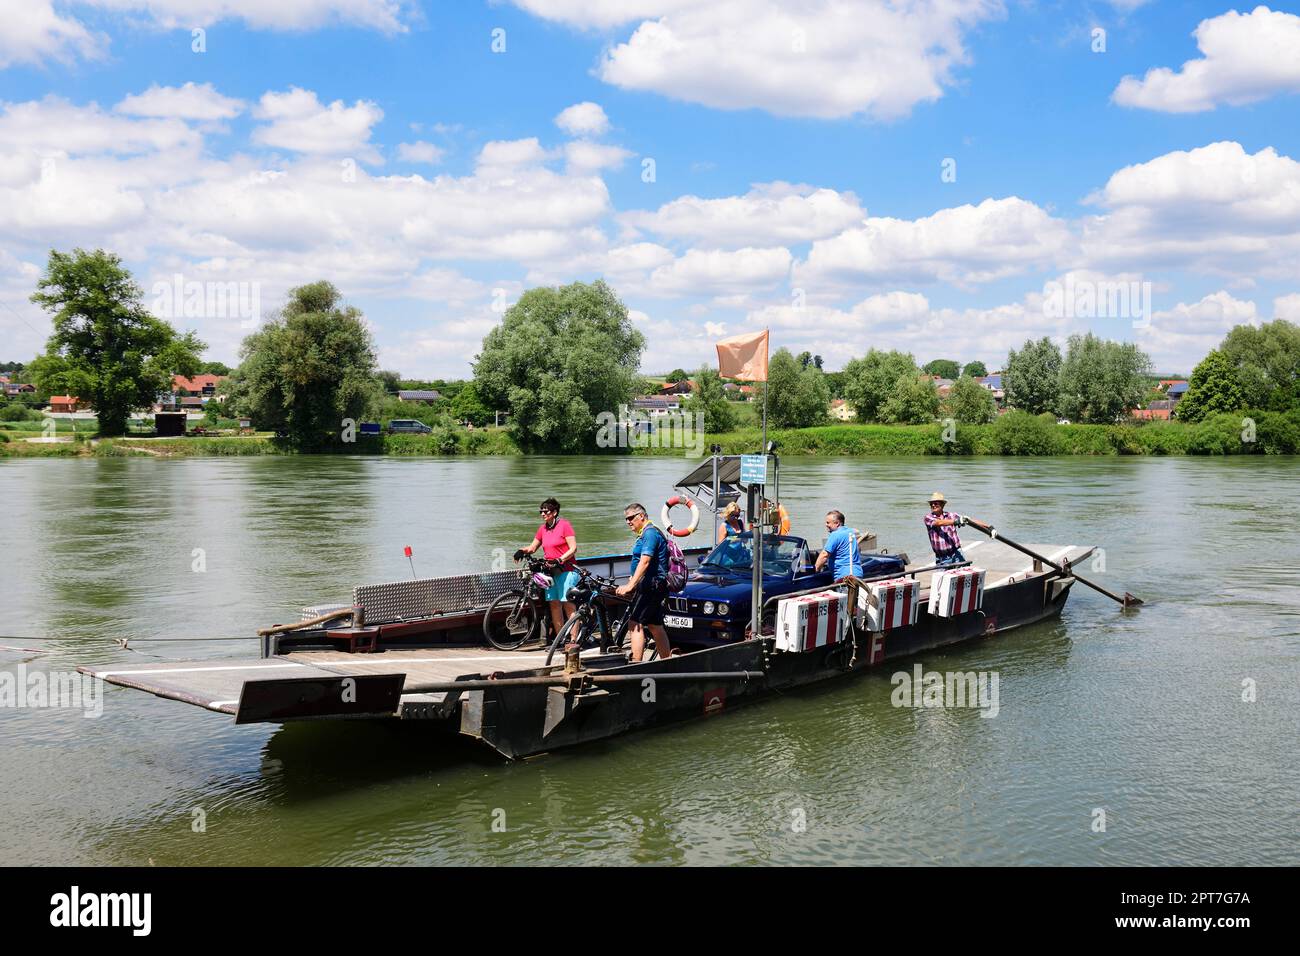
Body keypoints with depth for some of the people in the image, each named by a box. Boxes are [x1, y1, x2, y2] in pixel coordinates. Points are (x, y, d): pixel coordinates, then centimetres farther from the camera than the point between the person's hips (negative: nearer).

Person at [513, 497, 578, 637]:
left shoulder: (564, 525, -5)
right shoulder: (543, 529, 13)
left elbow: (573, 548, -10)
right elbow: (533, 547, 18)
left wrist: (559, 560, -21)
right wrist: (522, 551, -3)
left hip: (566, 570, -6)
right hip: (550, 571, 7)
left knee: (568, 605, -8)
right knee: (554, 604, 3)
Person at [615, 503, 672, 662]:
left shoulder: (650, 533, -14)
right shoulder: (644, 534, 19)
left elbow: (644, 562, -25)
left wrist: (630, 586, -31)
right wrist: (629, 584, 20)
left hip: (651, 585, -11)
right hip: (653, 586, 11)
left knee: (634, 624, -14)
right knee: (655, 626, 13)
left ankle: (635, 664, -17)